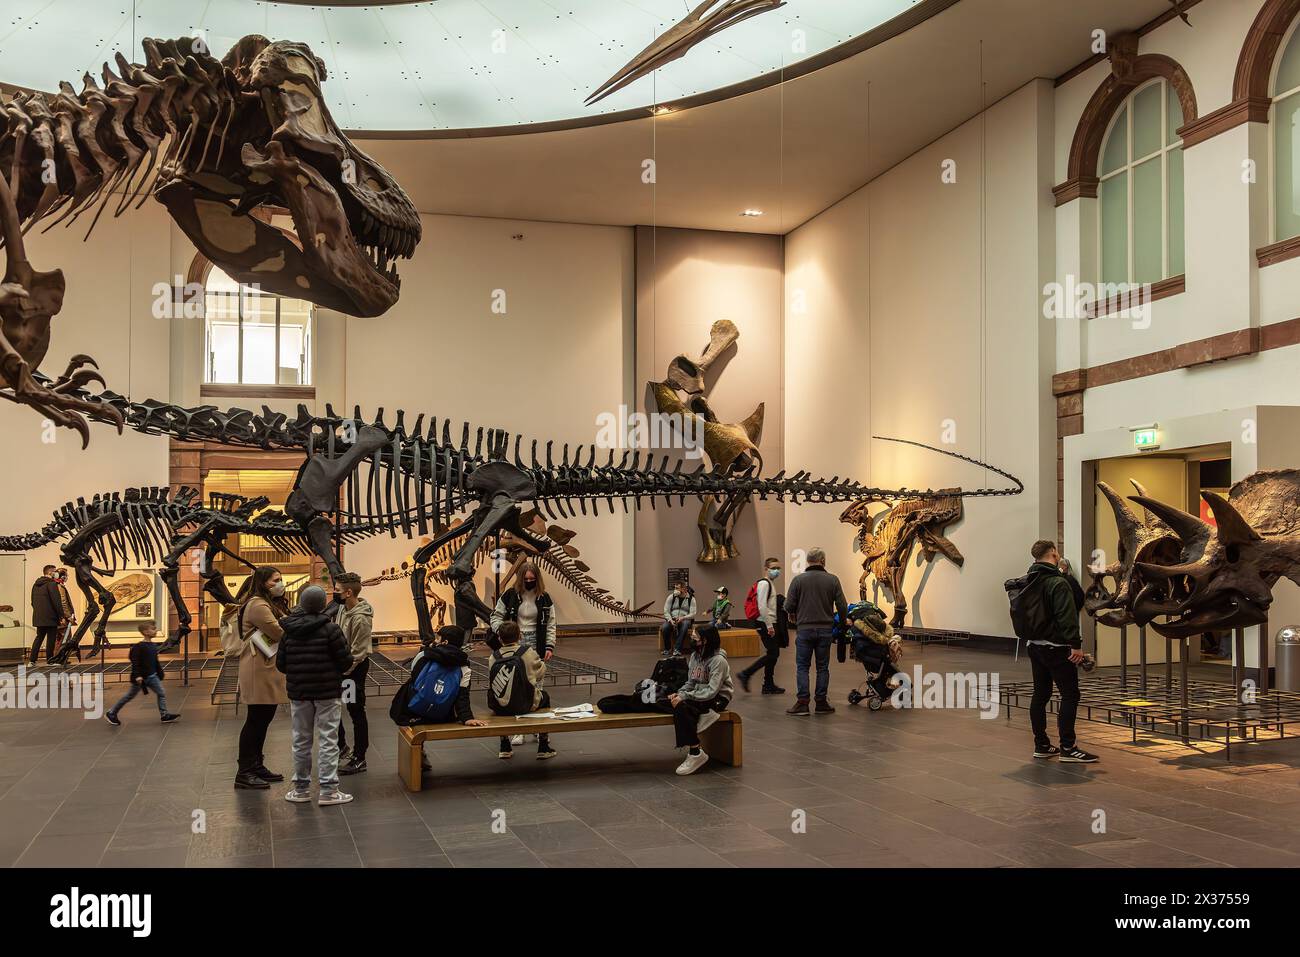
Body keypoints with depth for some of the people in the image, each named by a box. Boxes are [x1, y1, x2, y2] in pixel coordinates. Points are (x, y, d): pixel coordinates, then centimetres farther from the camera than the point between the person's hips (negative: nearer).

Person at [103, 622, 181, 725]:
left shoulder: (153, 646, 6)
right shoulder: (138, 647, -18)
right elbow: (135, 662, -21)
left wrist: (160, 672, 20)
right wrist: (137, 676, -27)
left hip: (152, 676, 7)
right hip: (141, 677, -7)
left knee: (161, 694, -1)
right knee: (130, 695, 6)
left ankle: (165, 715, 2)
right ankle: (111, 713, 20)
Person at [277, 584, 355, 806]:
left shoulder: (289, 631, 0)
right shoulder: (330, 629, -13)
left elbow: (280, 664, 4)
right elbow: (346, 660, -11)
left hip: (298, 692, 4)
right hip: (328, 692, -4)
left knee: (301, 740, 14)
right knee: (328, 740, 0)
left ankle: (301, 788, 20)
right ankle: (328, 790, -1)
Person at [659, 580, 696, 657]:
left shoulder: (691, 599, 0)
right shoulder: (671, 597, 4)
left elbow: (692, 614, -7)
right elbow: (666, 611, -1)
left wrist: (683, 618, -24)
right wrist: (670, 620, -20)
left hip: (685, 619, -1)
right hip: (671, 618, 1)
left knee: (685, 625, -38)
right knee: (665, 627, -32)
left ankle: (677, 649, -37)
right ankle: (667, 650, -16)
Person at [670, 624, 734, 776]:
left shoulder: (718, 660, -16)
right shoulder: (695, 656, 8)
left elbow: (712, 691, -22)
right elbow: (690, 683, 12)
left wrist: (685, 697, -25)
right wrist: (678, 693, -8)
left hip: (718, 699, -7)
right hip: (699, 696, 7)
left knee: (682, 707, -30)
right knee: (677, 704, -26)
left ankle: (695, 753, -20)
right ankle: (693, 750, -21)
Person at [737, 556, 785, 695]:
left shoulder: (770, 583, 19)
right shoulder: (764, 583, -13)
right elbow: (762, 606, -20)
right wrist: (769, 625, -20)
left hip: (769, 624, 10)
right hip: (765, 624, -10)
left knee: (773, 654, 11)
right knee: (773, 654, -11)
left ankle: (769, 685, 16)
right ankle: (745, 674, -8)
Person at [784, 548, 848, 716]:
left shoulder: (798, 579, -4)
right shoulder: (832, 580, -1)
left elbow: (789, 606, -6)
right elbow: (842, 606, -2)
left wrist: (794, 616, 16)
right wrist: (843, 621, 18)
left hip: (804, 628, -1)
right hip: (825, 629, 1)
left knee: (802, 666, 5)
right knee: (822, 667, 9)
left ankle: (802, 703, -1)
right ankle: (821, 703, 10)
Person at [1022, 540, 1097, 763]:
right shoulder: (1058, 582, -16)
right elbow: (1067, 616, -22)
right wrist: (1076, 644, -20)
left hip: (1034, 645, 8)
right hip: (1056, 647, -8)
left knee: (1040, 694, 11)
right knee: (1070, 695, -3)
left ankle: (1041, 745, 15)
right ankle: (1067, 747, -5)